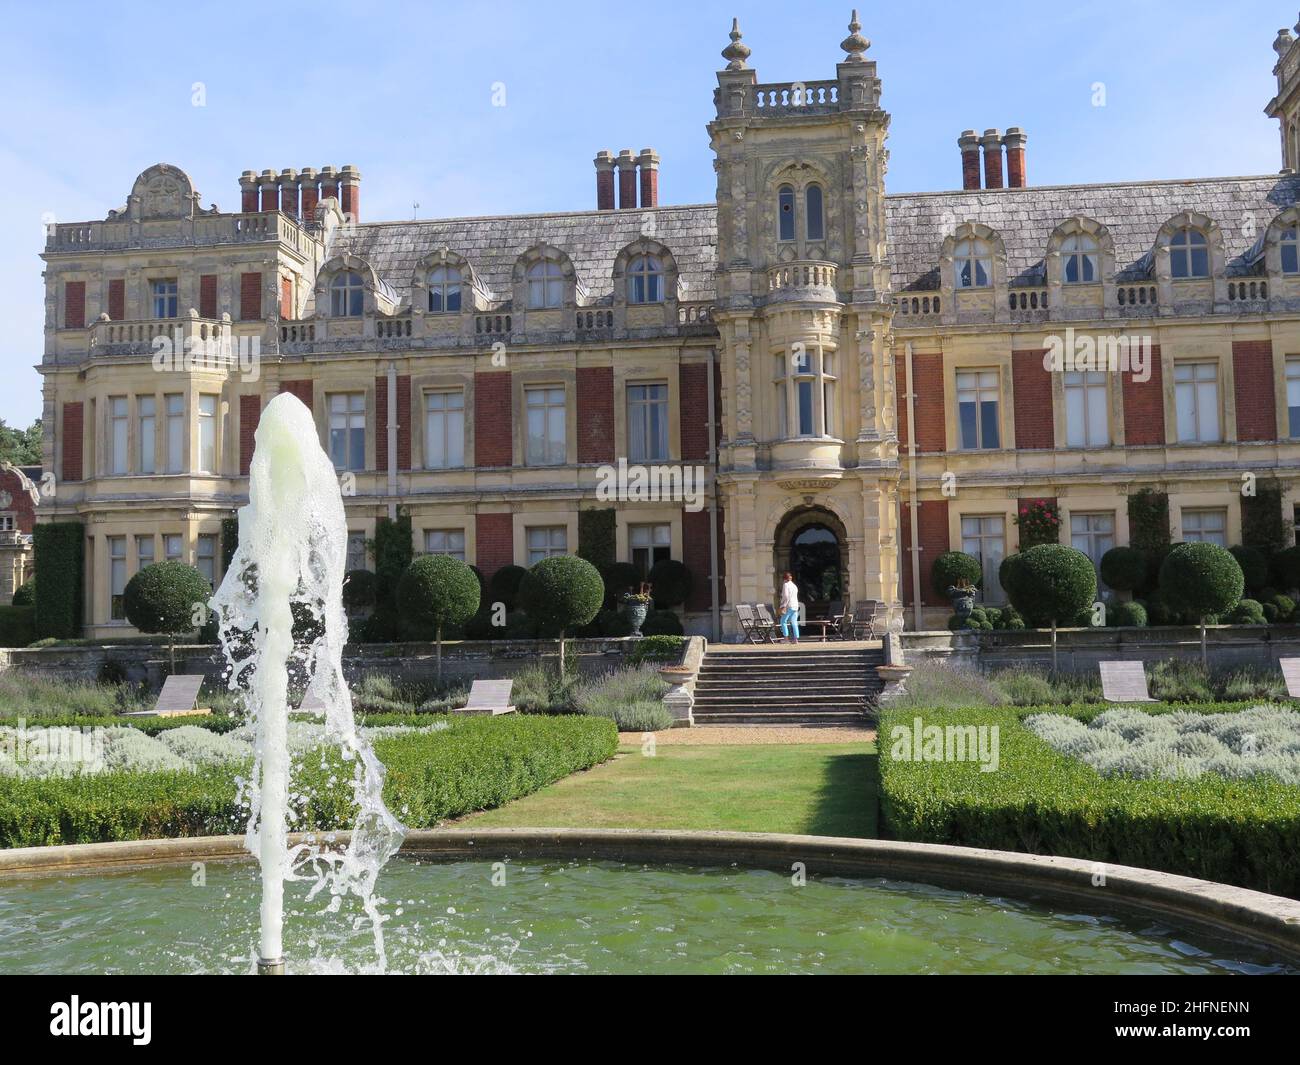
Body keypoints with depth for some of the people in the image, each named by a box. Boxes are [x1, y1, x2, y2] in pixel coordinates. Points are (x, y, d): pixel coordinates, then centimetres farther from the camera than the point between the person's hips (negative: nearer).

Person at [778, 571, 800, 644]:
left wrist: (783, 606, -18)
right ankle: (796, 639, 0)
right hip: (795, 606, 7)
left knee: (783, 622, -1)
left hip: (788, 606, -7)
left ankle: (786, 638, -9)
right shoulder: (795, 586, 18)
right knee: (794, 623, 5)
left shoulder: (786, 585, -6)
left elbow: (786, 596, -16)